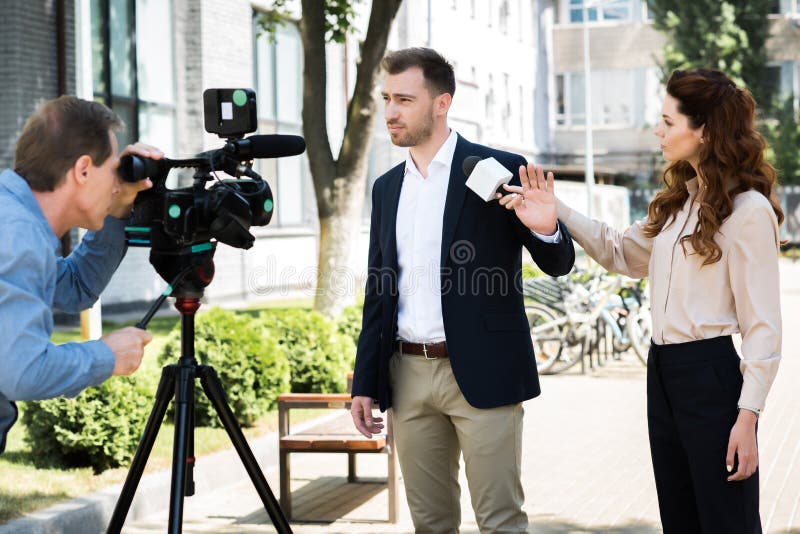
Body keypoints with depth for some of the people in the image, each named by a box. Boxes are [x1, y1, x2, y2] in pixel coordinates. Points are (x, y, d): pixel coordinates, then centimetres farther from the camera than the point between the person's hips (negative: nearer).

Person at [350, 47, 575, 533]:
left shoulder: (500, 170, -4)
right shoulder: (387, 188, 12)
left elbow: (558, 264, -1)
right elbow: (378, 293, 15)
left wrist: (547, 229, -24)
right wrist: (365, 384, 11)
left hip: (482, 374, -5)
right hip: (409, 376, 5)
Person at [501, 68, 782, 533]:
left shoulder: (749, 210, -12)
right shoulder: (679, 201, 13)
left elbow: (763, 324, -13)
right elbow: (621, 251, 22)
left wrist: (748, 415, -17)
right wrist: (556, 212, 9)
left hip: (713, 376, -8)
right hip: (663, 372, 8)